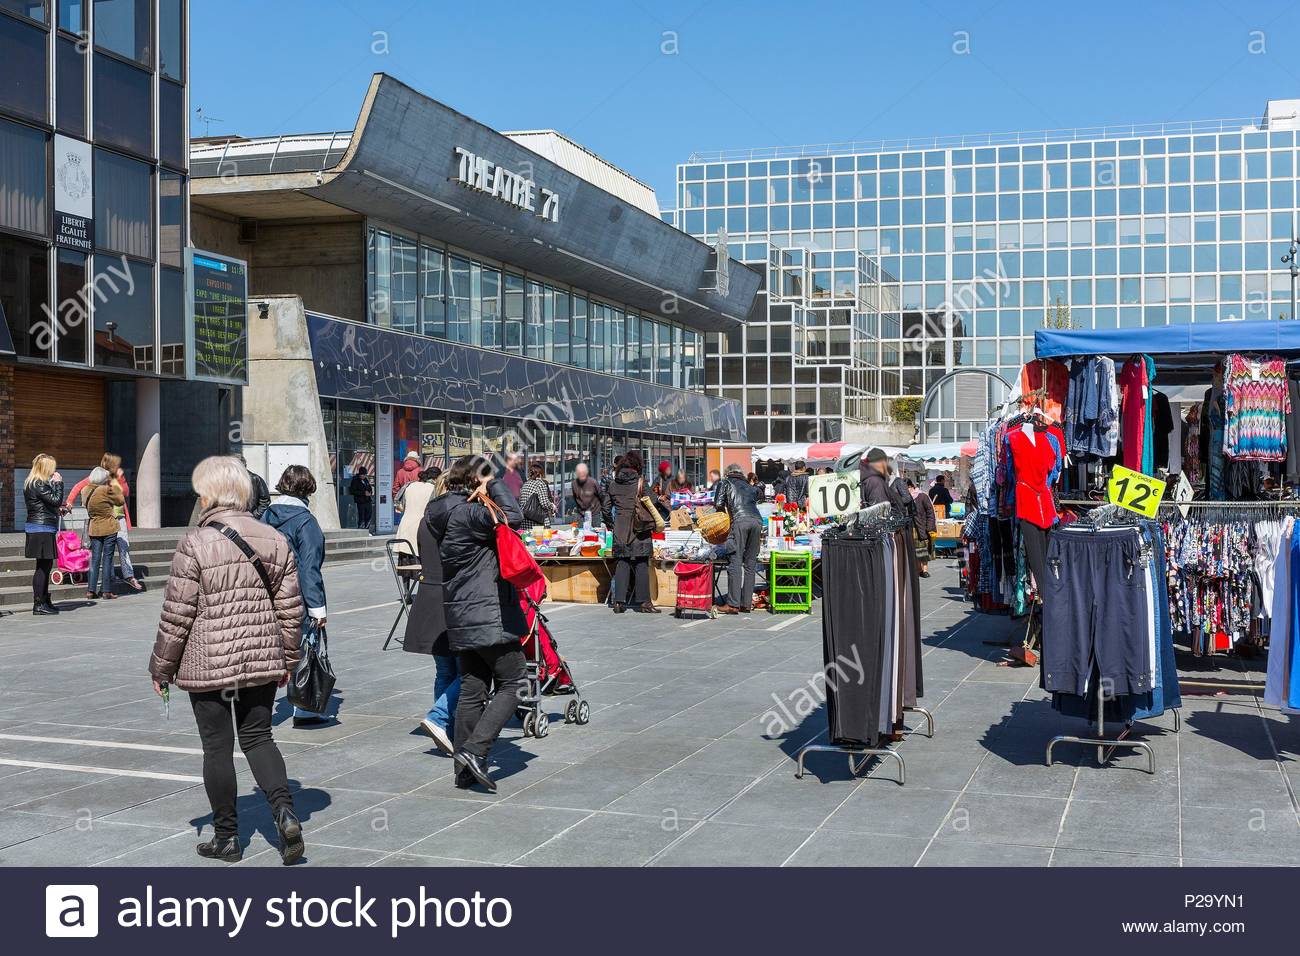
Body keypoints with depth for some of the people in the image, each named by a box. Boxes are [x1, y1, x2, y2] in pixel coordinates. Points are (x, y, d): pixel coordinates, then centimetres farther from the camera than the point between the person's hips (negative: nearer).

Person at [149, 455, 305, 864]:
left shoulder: (195, 544, -13)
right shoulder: (274, 540, 1)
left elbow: (177, 615, -10)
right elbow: (290, 609, 5)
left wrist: (162, 668, 2)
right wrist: (288, 659, 17)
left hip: (207, 664, -4)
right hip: (262, 660, 4)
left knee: (217, 746, 8)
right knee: (258, 737, 16)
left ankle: (227, 837, 18)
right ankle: (285, 812, -4)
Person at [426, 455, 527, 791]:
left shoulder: (444, 512, 14)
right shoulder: (468, 513, -15)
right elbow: (512, 517, -19)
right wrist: (495, 485, -7)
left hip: (462, 618, 9)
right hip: (488, 616, -9)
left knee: (471, 690, 12)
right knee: (513, 682, 0)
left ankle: (465, 769, 15)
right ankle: (475, 749, -9)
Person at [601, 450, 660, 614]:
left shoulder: (614, 483, 7)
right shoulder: (639, 481, -6)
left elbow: (606, 508, 11)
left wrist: (611, 523, 23)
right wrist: (652, 524, 4)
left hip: (620, 529, 4)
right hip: (639, 530, -4)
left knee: (621, 563, 7)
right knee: (641, 564, 1)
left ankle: (619, 601, 3)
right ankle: (644, 602, 2)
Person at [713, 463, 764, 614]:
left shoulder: (725, 482, 19)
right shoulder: (751, 486, 32)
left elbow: (718, 504, 11)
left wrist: (724, 511, 29)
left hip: (740, 521, -4)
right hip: (757, 520, 4)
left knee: (735, 562, -6)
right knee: (750, 562, 8)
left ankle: (733, 604, -13)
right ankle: (746, 603, 7)